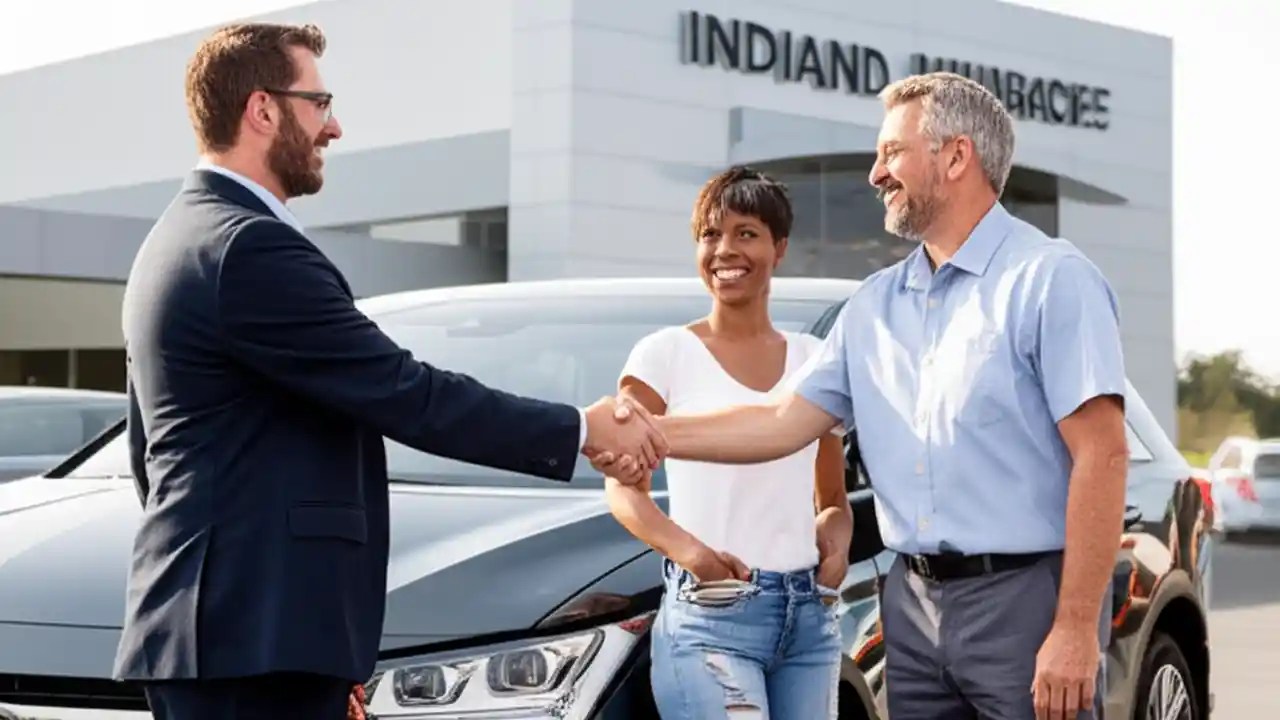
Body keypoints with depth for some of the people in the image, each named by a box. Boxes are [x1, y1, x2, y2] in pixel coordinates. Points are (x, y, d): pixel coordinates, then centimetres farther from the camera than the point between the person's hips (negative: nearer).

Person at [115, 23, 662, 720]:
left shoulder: (177, 238, 18)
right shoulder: (254, 248, -16)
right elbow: (405, 394, -17)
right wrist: (581, 428, -7)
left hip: (203, 623, 11)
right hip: (256, 636, -11)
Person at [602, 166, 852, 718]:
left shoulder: (813, 359, 12)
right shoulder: (666, 353, 0)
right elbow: (623, 487, -1)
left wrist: (837, 538, -5)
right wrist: (687, 550, -20)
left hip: (809, 615, 5)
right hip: (710, 615, -5)